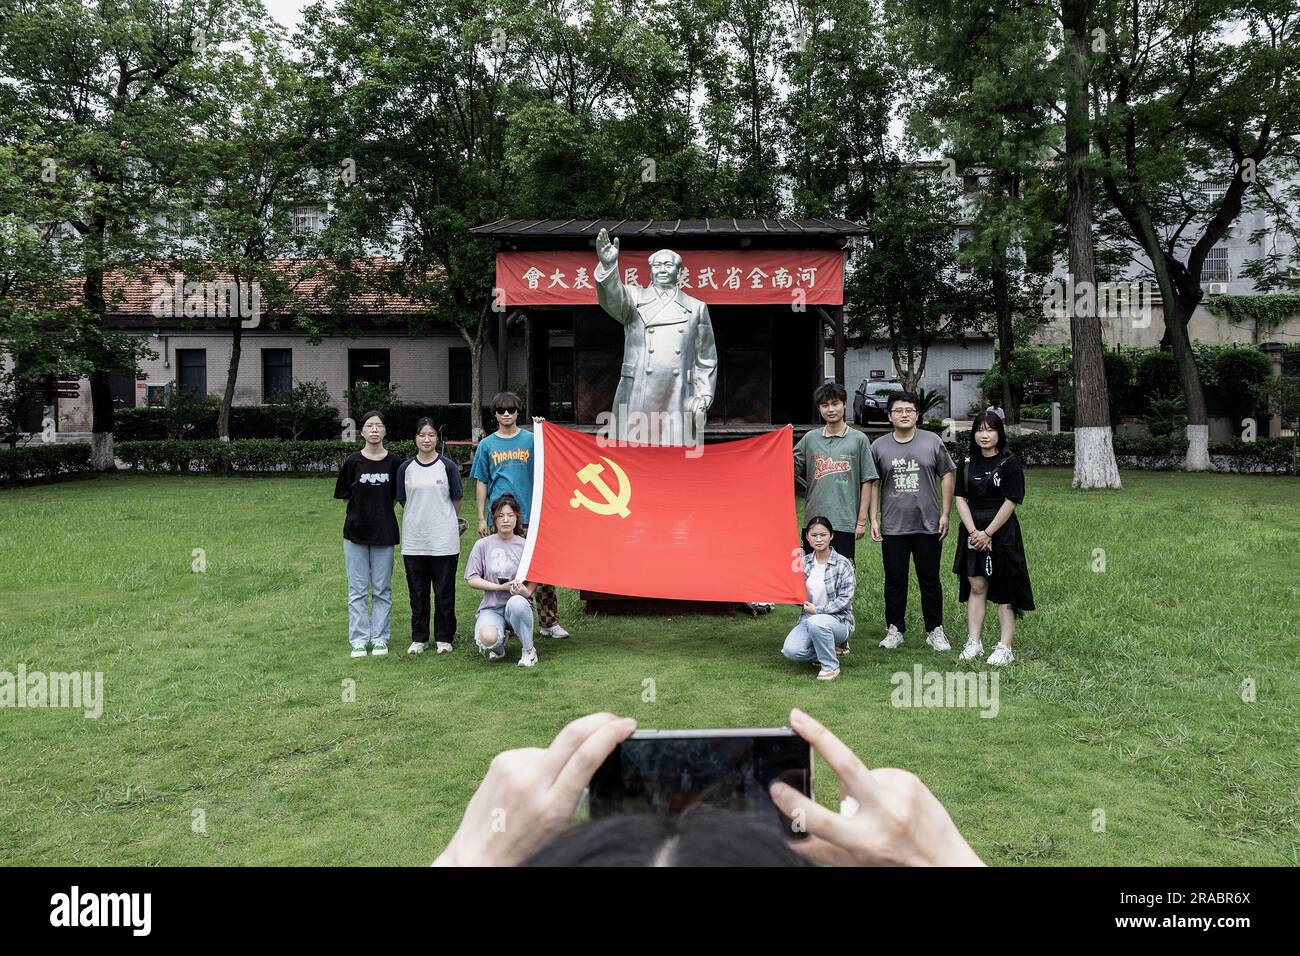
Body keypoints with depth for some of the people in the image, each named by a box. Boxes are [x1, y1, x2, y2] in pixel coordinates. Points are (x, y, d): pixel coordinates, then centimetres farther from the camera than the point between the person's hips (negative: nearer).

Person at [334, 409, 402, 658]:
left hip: (384, 533, 1)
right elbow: (346, 496, 5)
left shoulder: (393, 462, -1)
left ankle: (380, 638, 17)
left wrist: (380, 508, -1)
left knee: (382, 589, 7)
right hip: (356, 531, 0)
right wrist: (363, 509, -2)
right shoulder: (352, 462, -2)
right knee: (358, 589, 5)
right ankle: (358, 639, 12)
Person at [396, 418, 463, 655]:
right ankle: (419, 638, 20)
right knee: (418, 592, 9)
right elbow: (402, 500, 11)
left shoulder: (448, 466, -1)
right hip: (413, 540, 2)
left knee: (444, 591, 4)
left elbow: (456, 499, 6)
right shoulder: (406, 468, 4)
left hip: (444, 540, -2)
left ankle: (444, 638, 16)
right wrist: (419, 518, 8)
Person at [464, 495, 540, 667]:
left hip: (518, 605, 0)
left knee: (516, 602, -38)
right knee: (488, 639, -32)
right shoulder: (483, 545, 3)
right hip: (491, 607, 0)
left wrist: (526, 592, -15)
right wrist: (501, 587, -12)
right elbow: (472, 580, 1)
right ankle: (498, 646, 9)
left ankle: (529, 650, -14)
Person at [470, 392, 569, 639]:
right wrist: (481, 518, 6)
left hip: (530, 515, -1)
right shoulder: (487, 445, 9)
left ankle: (549, 623, 1)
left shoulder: (531, 440, 6)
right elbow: (481, 483, 9)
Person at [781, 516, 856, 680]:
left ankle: (831, 666, -14)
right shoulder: (804, 562, 6)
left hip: (838, 620, -4)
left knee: (816, 622, -39)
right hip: (809, 619, 4)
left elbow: (845, 599, -12)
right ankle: (830, 648, 7)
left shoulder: (843, 564, -7)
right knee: (790, 651, -22)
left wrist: (818, 610, -17)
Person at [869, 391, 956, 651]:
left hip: (928, 525, 0)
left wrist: (945, 514, -1)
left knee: (930, 580, 8)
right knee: (894, 581, 8)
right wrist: (873, 518, 1)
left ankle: (935, 631, 20)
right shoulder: (879, 446, 3)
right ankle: (895, 629, 20)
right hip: (893, 527, 1)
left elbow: (946, 476, 4)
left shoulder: (932, 442, 1)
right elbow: (873, 484, 6)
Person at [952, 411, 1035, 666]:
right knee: (976, 586, 6)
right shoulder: (967, 463, 7)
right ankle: (974, 642, 12)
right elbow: (960, 499, 4)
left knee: (1003, 591, 2)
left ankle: (1005, 648, 7)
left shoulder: (1009, 464, -7)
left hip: (1001, 533, -4)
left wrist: (987, 534, -12)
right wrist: (973, 531, -8)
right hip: (973, 532, 4)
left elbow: (1010, 503, -11)